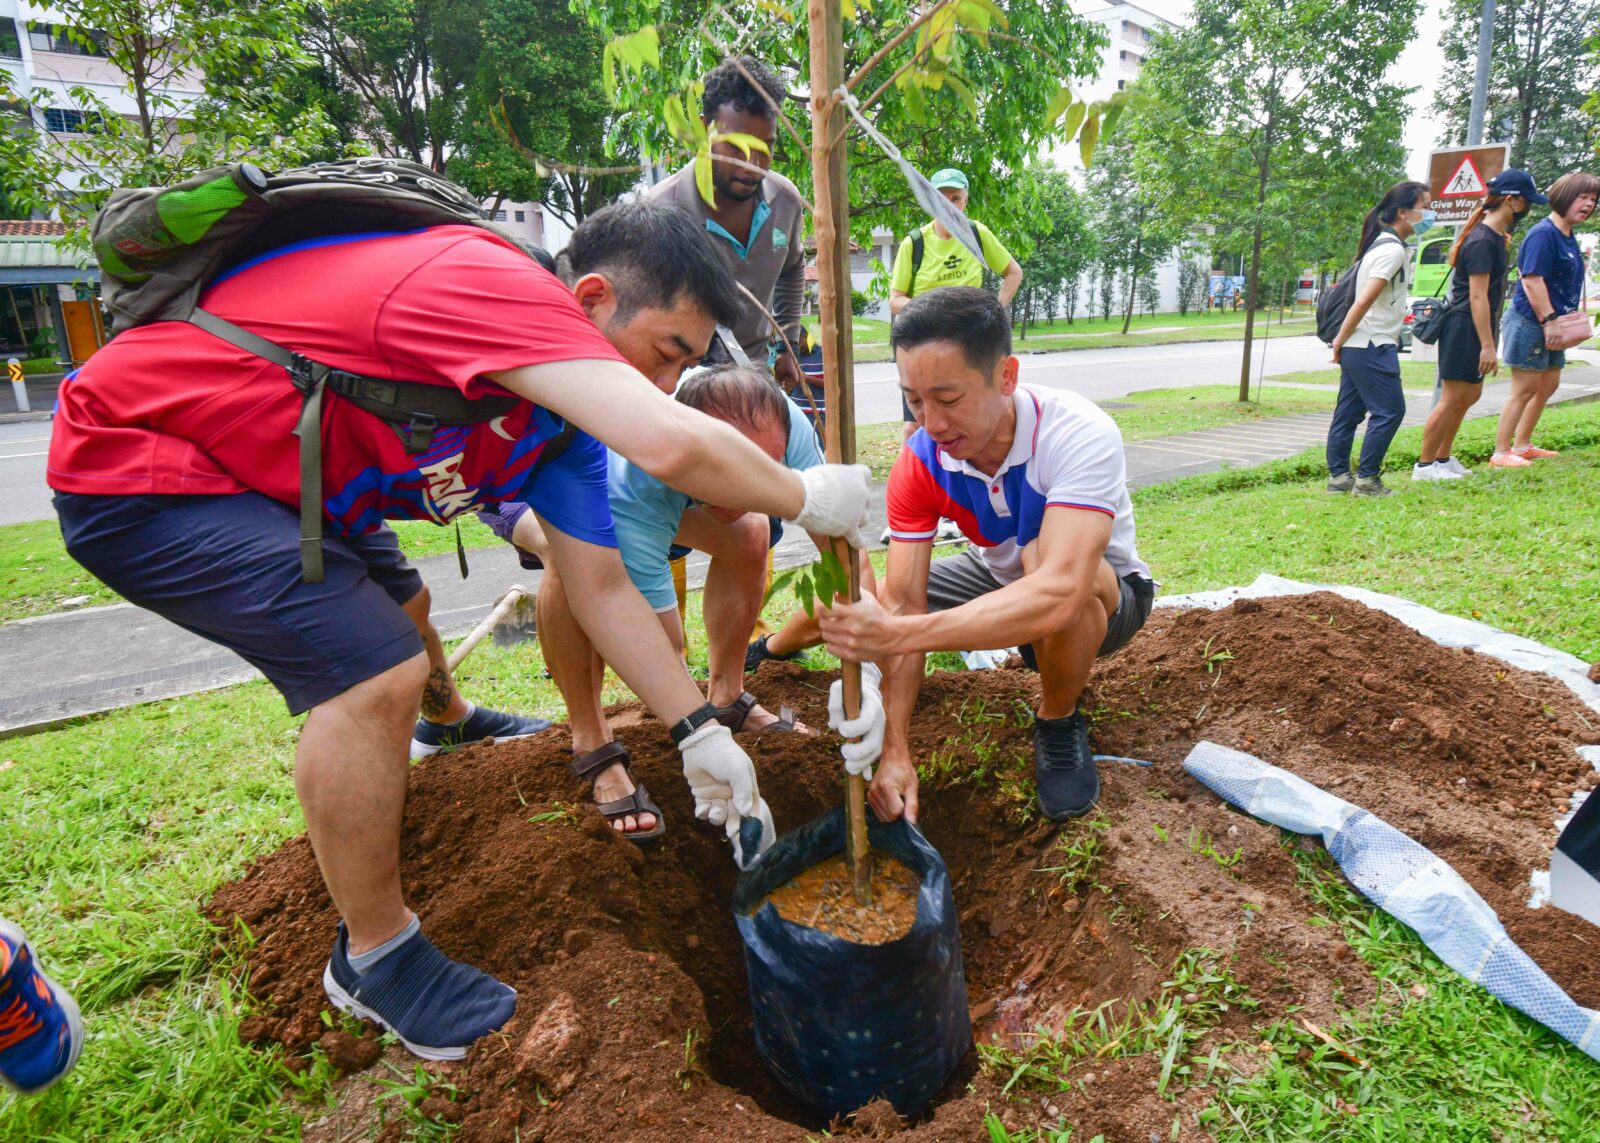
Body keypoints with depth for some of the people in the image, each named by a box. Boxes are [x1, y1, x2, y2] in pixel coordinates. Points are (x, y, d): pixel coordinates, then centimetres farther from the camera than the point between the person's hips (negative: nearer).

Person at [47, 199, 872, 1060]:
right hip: (133, 461, -9)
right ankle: (373, 957, 1)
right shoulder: (494, 284, -30)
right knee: (375, 670, -21)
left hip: (252, 467, 10)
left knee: (399, 607, 26)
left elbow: (602, 587, 1)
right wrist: (803, 496, -25)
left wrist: (699, 733, -1)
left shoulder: (562, 412, -2)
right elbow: (669, 444, -45)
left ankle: (440, 724, 59)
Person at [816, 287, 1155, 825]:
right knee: (867, 605, -18)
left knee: (1042, 560, -39)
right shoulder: (920, 463, -22)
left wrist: (899, 634, -56)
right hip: (999, 579, 4)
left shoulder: (1080, 435, -36)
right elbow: (902, 608, -24)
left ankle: (1060, 723, -12)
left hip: (1106, 593, -3)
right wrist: (896, 751, -30)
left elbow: (1060, 593, -49)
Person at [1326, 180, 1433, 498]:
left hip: (1357, 347, 10)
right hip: (1371, 346, -10)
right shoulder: (1393, 250, -15)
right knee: (1389, 411, -5)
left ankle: (1338, 477, 16)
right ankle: (1366, 479, 0)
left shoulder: (1385, 244, 16)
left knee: (1349, 412, 11)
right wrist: (1340, 340, -15)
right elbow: (1364, 301, -20)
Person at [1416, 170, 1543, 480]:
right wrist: (1487, 345, -25)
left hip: (1475, 326, 11)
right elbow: (1477, 297, -23)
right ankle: (1424, 465, 2)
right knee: (1453, 400, -6)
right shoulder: (1483, 241, -18)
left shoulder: (1495, 236, 13)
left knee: (1470, 396, 16)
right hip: (1465, 327, -11)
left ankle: (1442, 458, 25)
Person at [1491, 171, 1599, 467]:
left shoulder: (1568, 237, 14)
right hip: (1530, 321, -10)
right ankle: (1501, 453, 0)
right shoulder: (1543, 234, -16)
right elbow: (1532, 280, -23)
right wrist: (1549, 320, -22)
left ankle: (1522, 446, 25)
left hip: (1552, 323, 10)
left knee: (1548, 384, 15)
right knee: (1525, 388, -7)